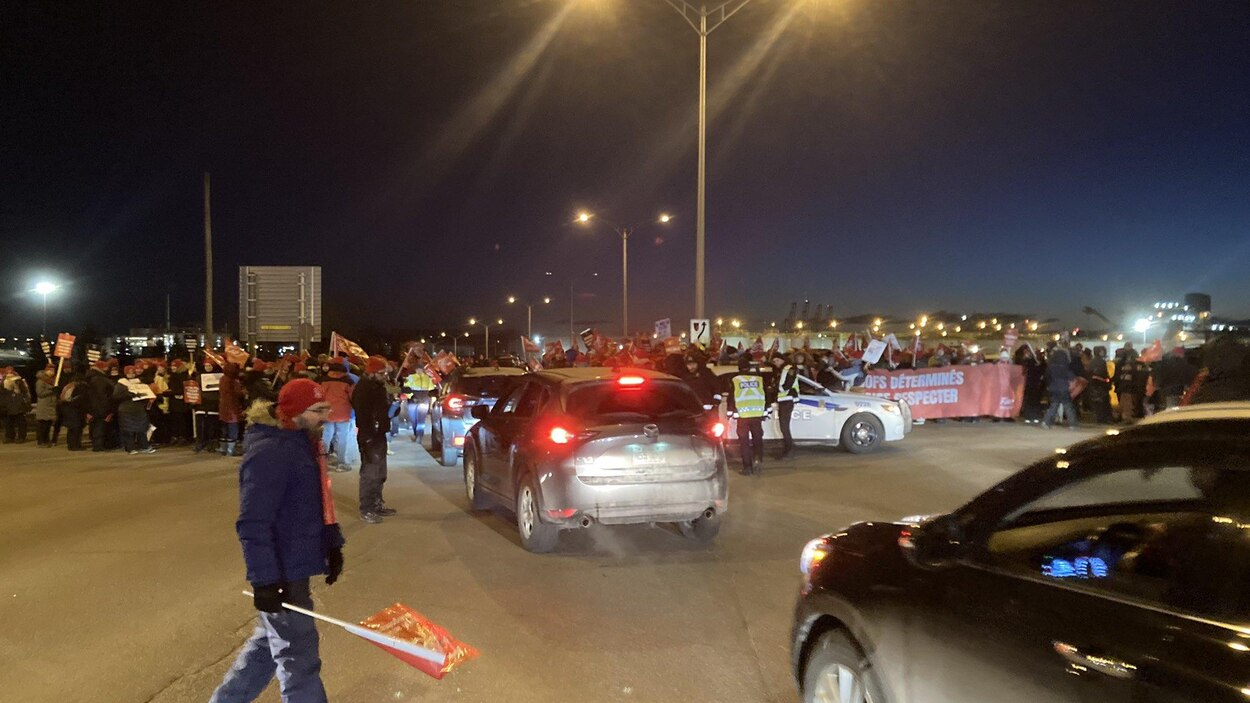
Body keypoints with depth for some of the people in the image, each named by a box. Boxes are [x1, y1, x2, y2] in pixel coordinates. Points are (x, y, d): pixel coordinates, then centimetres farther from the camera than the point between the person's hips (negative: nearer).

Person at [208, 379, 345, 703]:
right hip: (281, 573, -10)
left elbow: (319, 502, 21)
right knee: (298, 658, 0)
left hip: (295, 565, 10)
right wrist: (264, 580, -27)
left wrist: (332, 545, 16)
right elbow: (252, 526, -26)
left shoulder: (303, 444, 10)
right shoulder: (269, 454, -22)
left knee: (269, 643, 25)